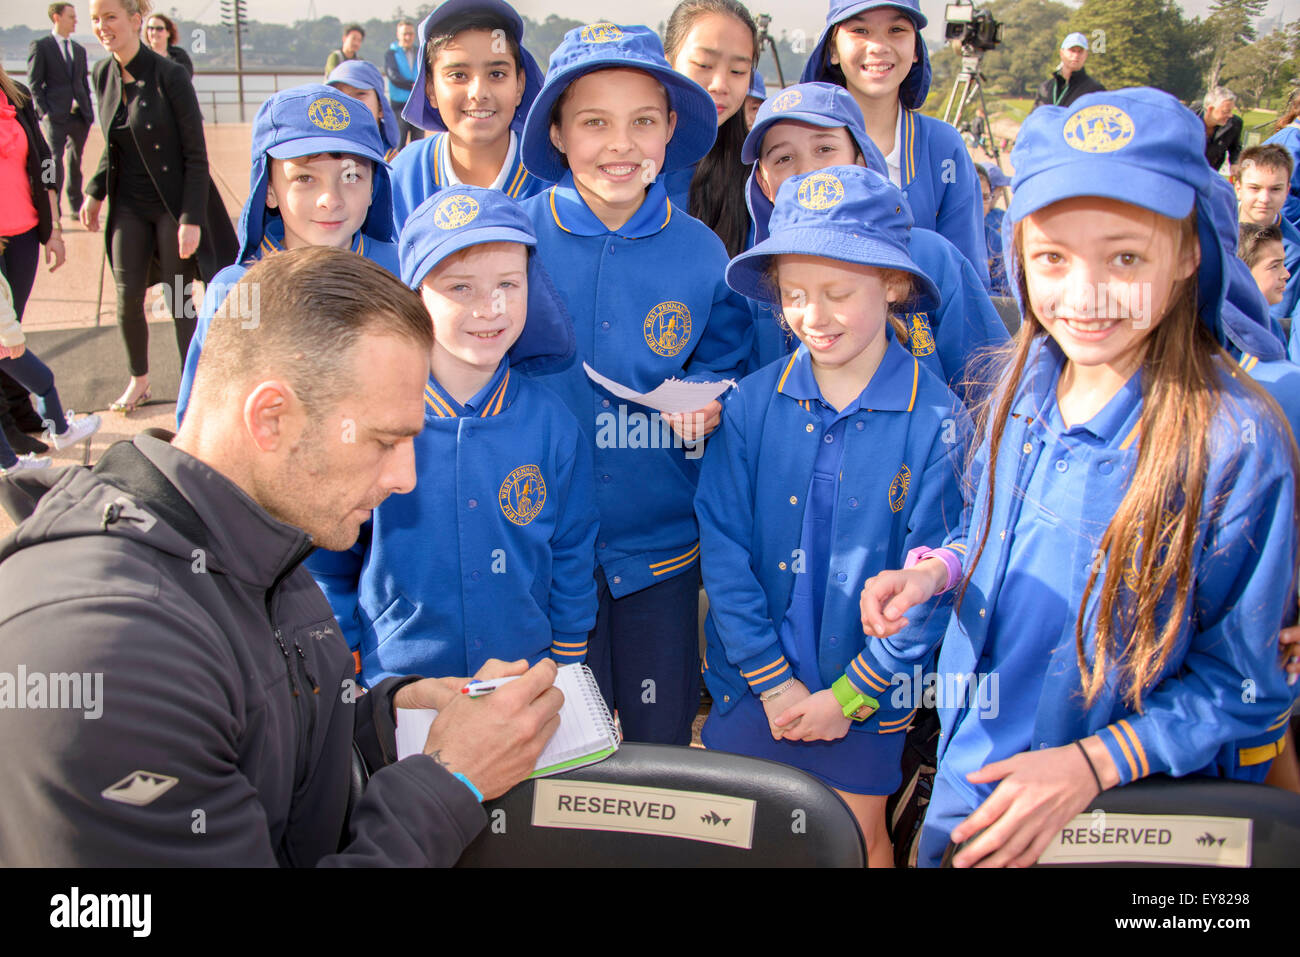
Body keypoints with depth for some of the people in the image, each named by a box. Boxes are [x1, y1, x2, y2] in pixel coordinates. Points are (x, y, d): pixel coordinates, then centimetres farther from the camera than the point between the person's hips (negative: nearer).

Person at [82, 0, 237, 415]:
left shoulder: (169, 75, -15)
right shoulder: (103, 75, 3)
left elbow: (196, 154, -14)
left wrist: (192, 218, -18)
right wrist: (95, 193, 13)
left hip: (174, 203, -5)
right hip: (129, 205, 5)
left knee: (177, 301, 0)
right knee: (128, 297, 6)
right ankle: (139, 380, 28)